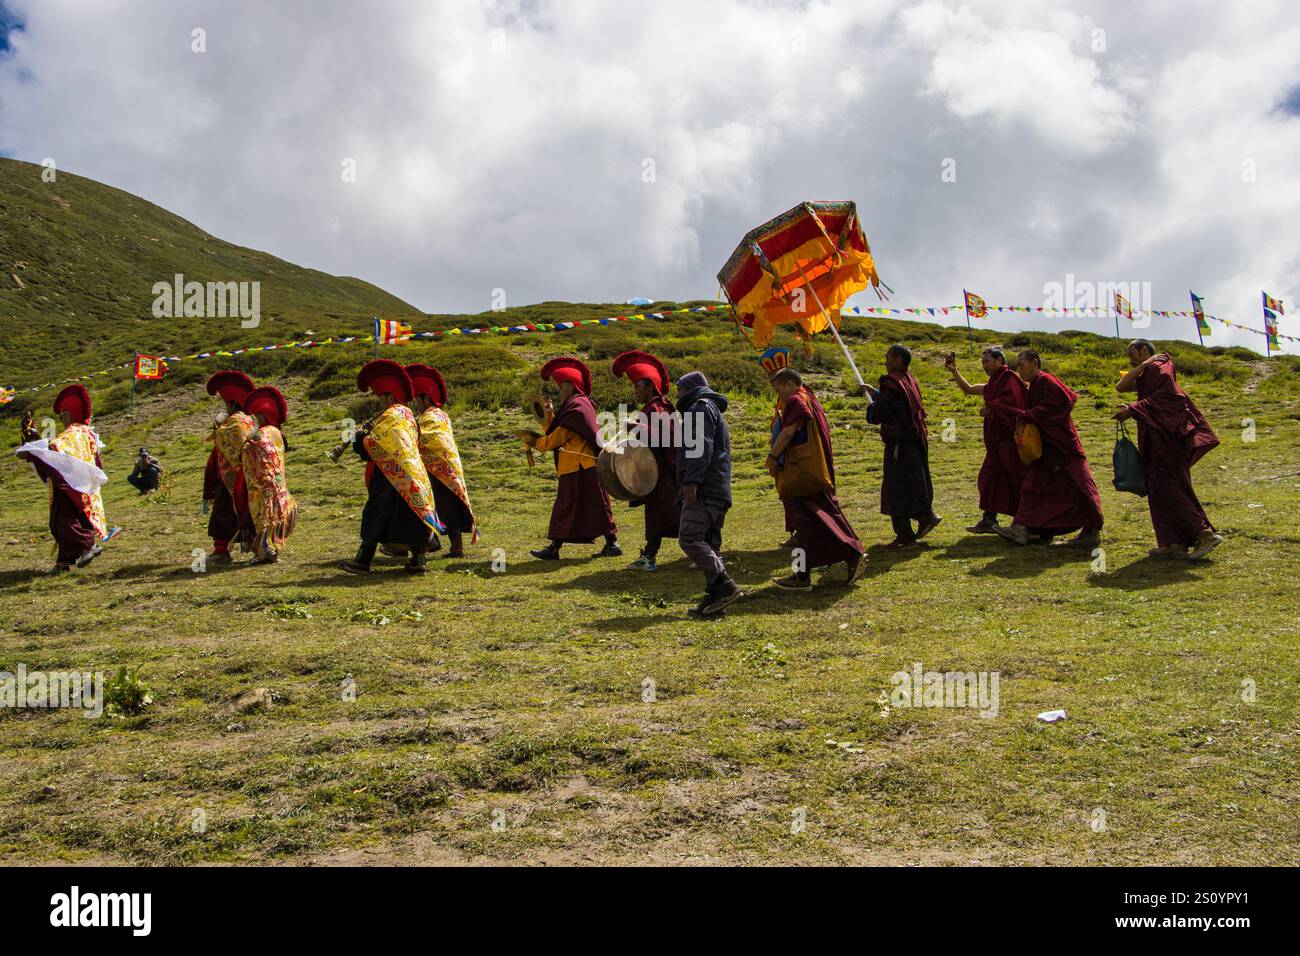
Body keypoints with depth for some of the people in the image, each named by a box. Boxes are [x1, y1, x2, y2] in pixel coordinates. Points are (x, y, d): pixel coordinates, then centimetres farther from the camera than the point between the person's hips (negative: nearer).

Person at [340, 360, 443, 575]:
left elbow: (374, 443, -17)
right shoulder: (407, 413, 17)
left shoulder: (392, 415, -12)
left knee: (376, 516, -3)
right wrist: (366, 437, 9)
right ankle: (418, 560, 6)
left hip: (391, 477, -9)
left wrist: (360, 438, 2)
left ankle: (363, 561, 1)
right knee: (411, 517, 7)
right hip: (411, 475, 9)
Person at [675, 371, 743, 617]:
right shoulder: (713, 409, 30)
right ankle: (715, 597, 6)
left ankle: (725, 587, -21)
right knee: (709, 544, 8)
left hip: (702, 490, -11)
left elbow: (701, 447, -17)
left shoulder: (701, 406, -2)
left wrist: (692, 481, -25)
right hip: (716, 492, 11)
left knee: (689, 538, -17)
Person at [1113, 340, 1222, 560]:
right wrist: (1143, 365, 2)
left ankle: (1205, 533, -13)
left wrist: (1132, 410, -19)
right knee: (1160, 490, 6)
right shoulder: (1147, 375, 22)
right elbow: (1121, 386, 10)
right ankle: (1174, 543, 4)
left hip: (1167, 437, -10)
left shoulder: (1159, 368, -5)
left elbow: (1160, 399, -17)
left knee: (1169, 488, -11)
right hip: (1157, 440, 10)